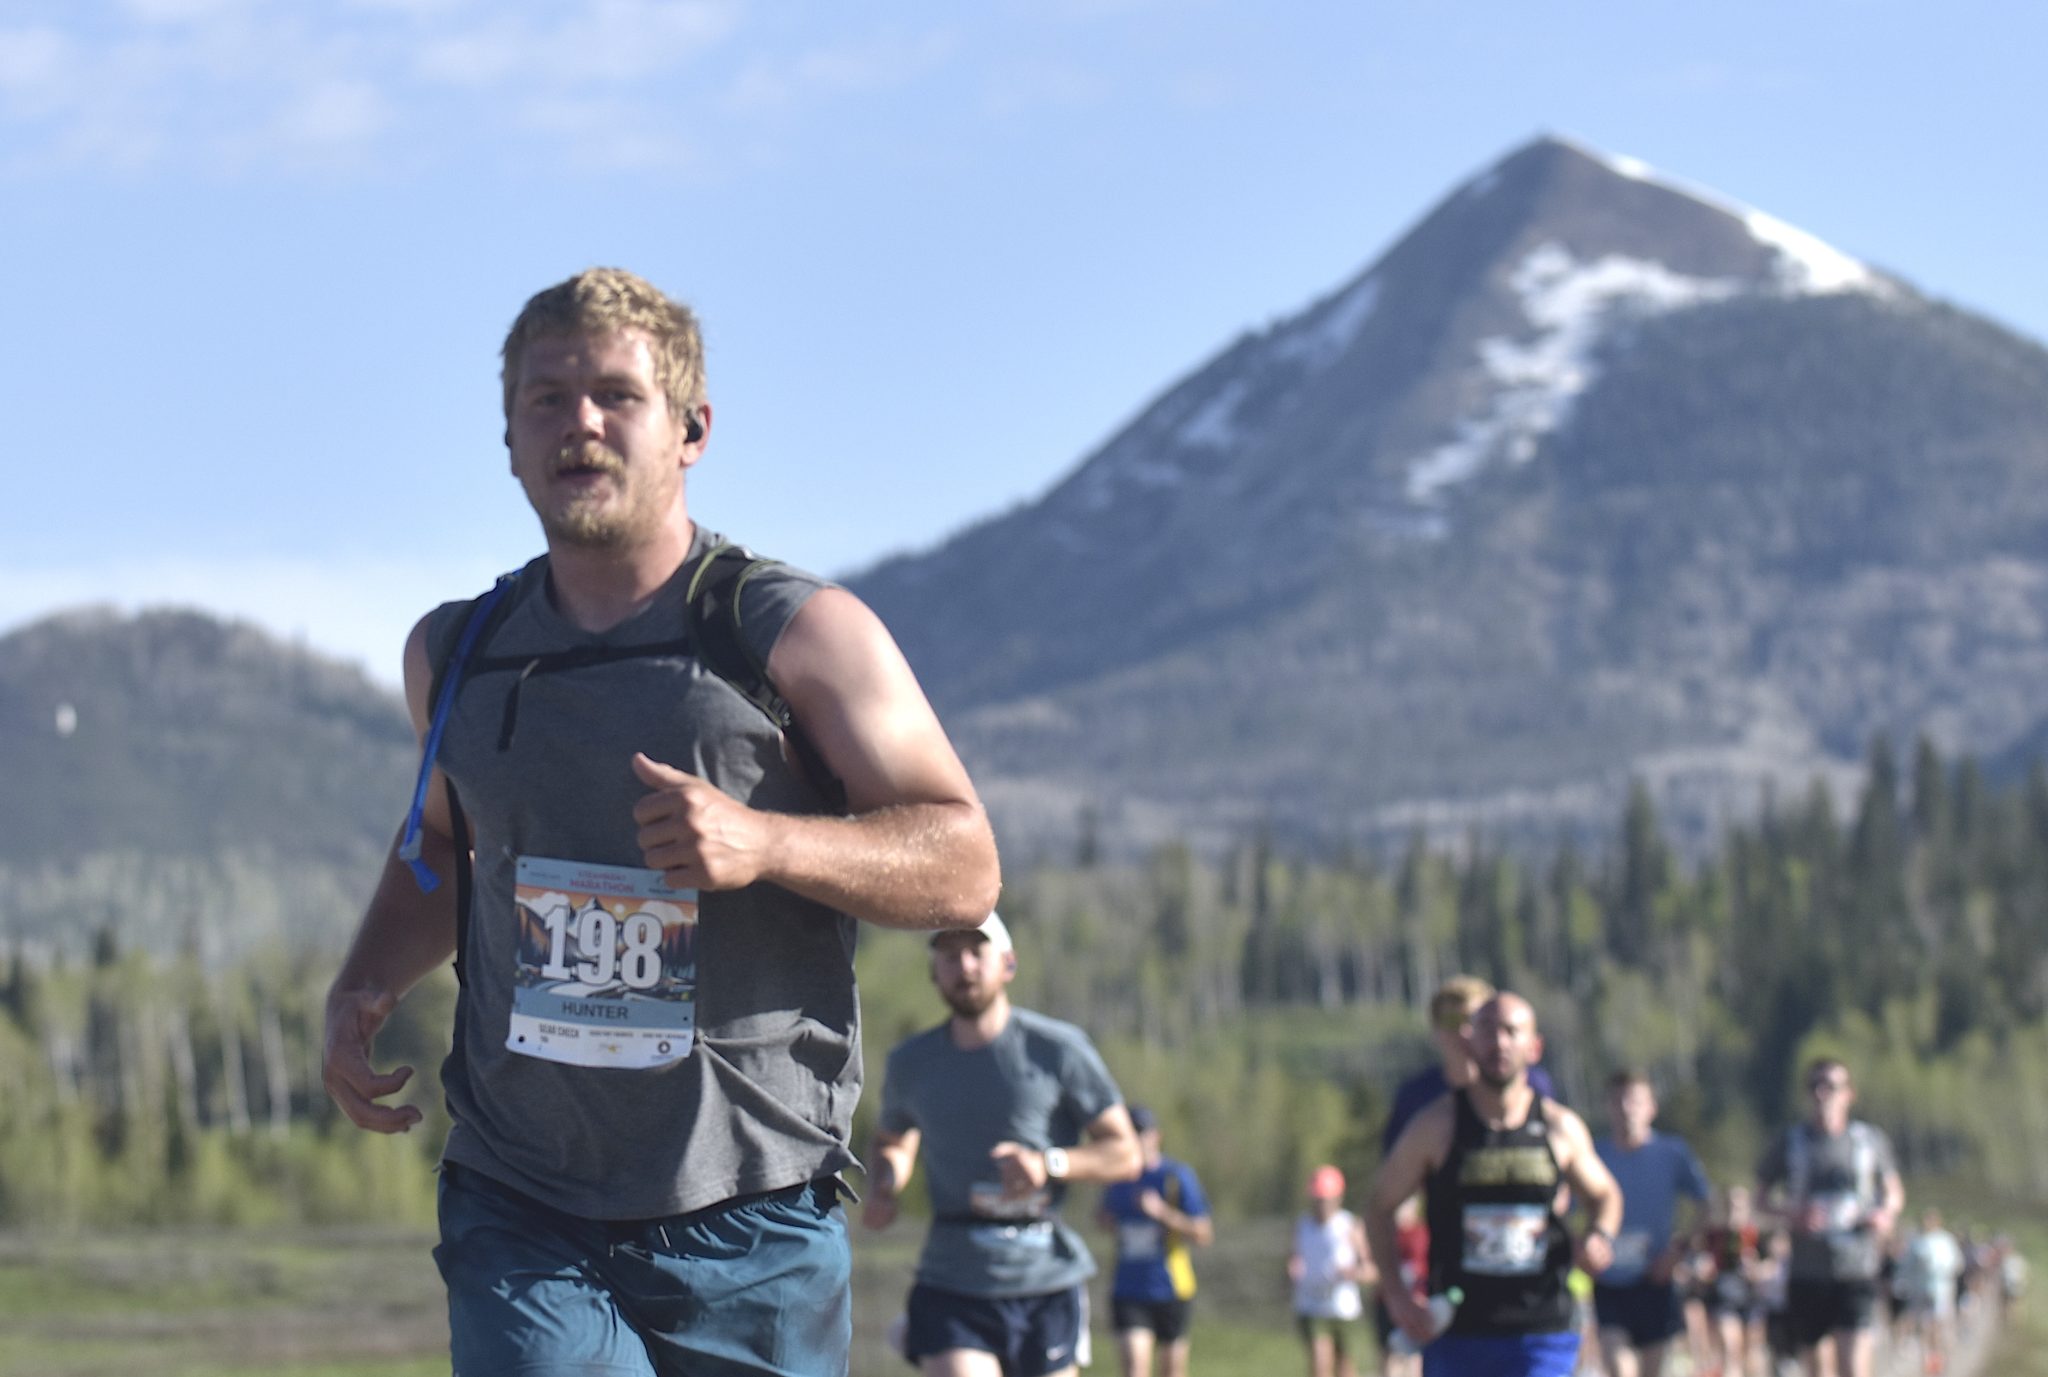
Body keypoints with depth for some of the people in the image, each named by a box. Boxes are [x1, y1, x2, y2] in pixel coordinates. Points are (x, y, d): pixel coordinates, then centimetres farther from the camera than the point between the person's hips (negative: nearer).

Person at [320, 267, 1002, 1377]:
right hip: (518, 1223, 2)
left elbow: (965, 866, -6)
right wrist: (364, 988, 10)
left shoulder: (801, 635, -3)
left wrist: (762, 844, -22)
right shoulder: (452, 655, 10)